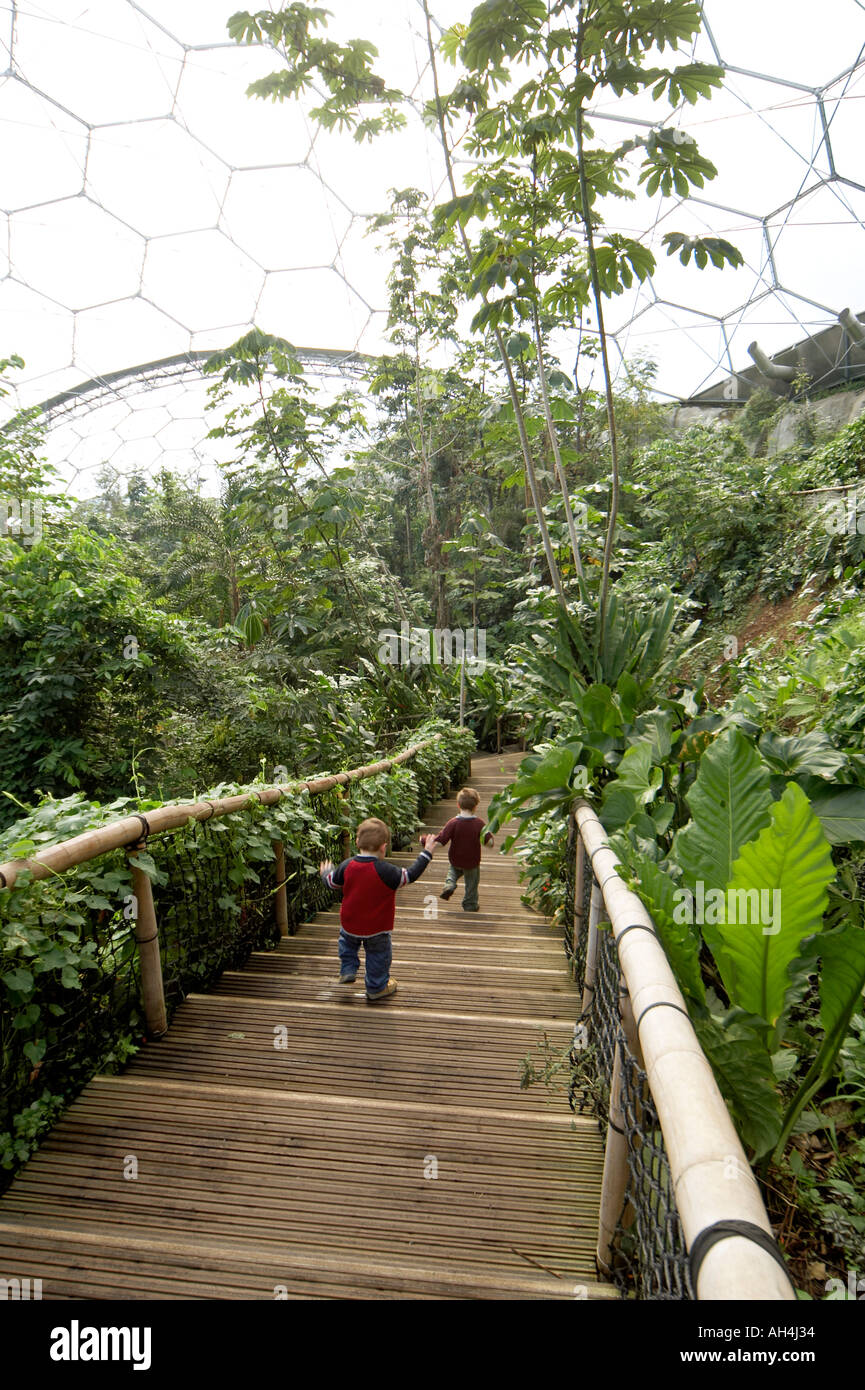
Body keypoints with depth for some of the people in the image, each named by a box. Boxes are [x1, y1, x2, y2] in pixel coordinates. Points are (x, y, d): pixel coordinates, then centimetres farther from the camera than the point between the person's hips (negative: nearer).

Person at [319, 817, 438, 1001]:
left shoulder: (347, 866, -12)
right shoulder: (386, 871, -25)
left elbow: (331, 882, 4)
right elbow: (410, 875, -15)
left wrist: (326, 873, 28)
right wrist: (426, 853, -6)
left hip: (350, 924, 4)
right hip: (377, 929, -3)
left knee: (347, 944, 33)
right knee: (378, 955, 17)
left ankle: (347, 971, 28)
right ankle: (376, 988, 30)